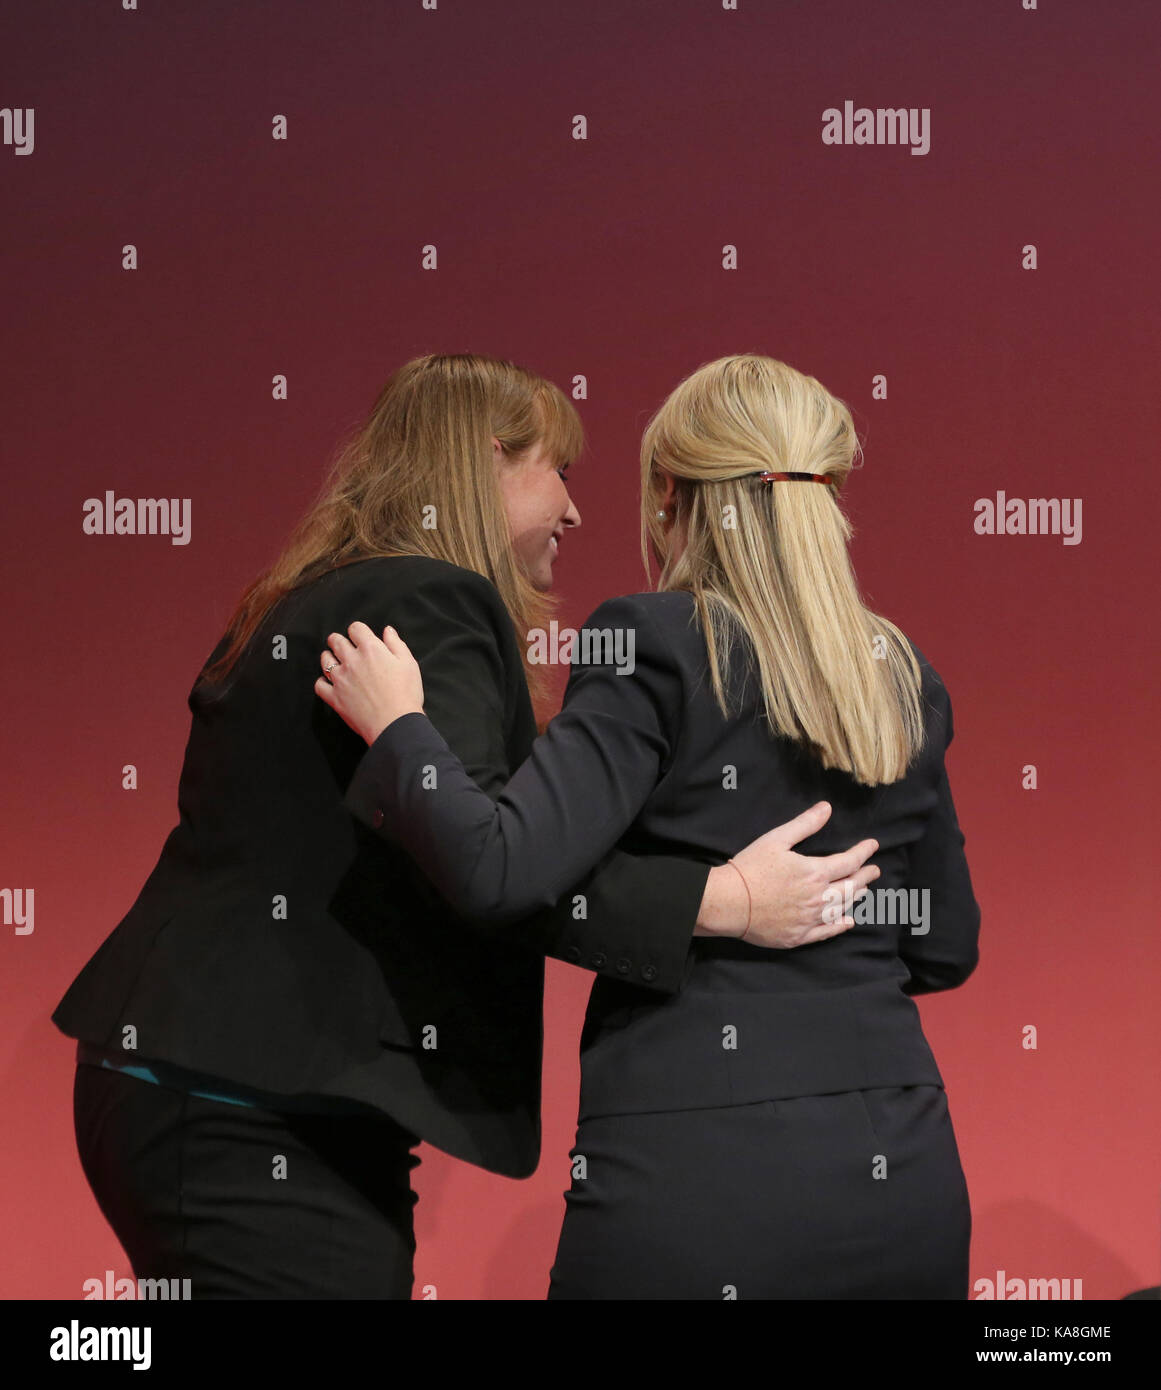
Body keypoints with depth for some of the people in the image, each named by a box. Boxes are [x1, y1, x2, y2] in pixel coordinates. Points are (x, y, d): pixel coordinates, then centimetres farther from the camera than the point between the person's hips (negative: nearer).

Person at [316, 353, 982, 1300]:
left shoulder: (657, 650, -8)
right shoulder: (903, 674, 10)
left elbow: (500, 870, -17)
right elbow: (946, 950, 15)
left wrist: (395, 725, -2)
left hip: (696, 1177, -5)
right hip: (901, 1177, 5)